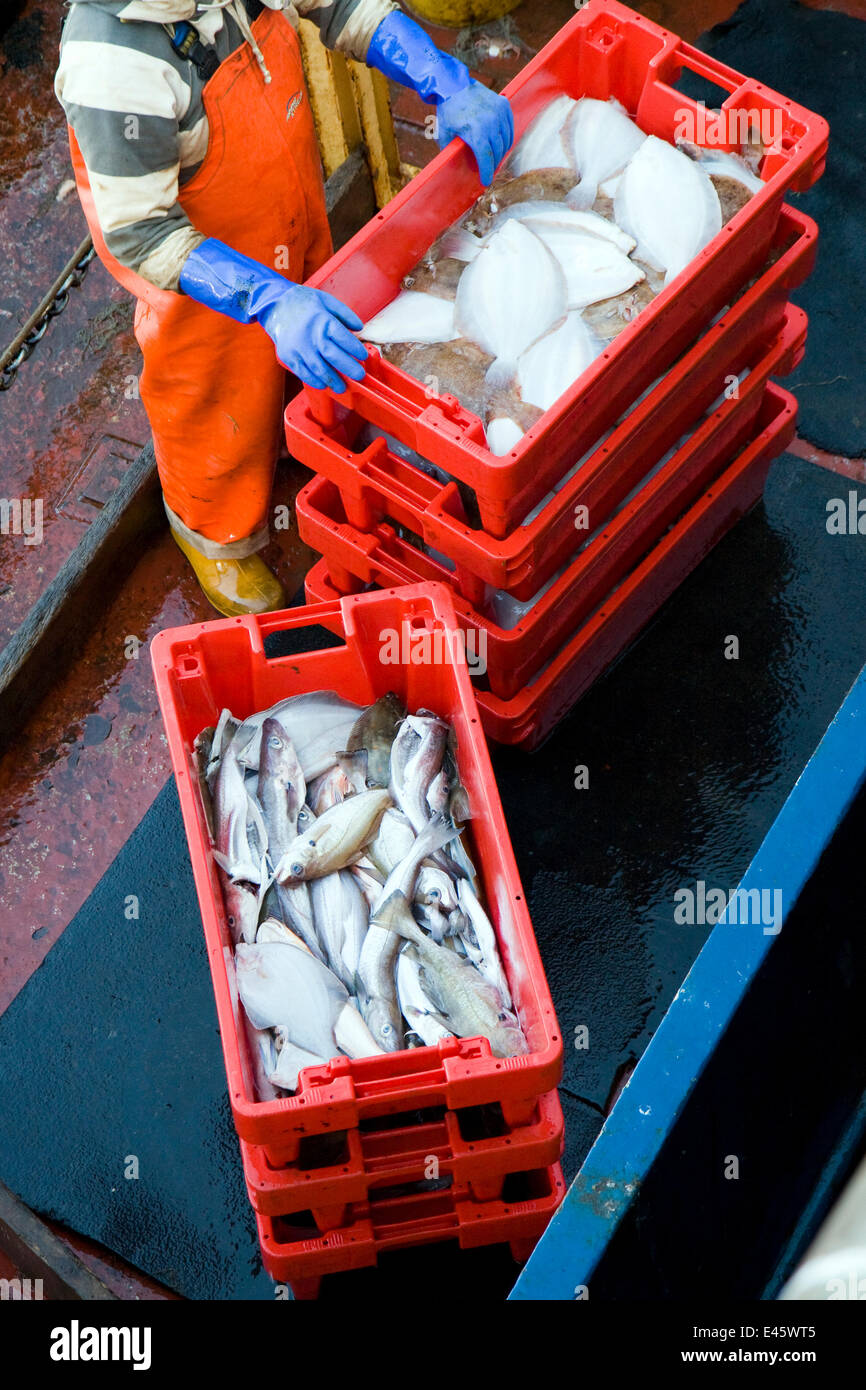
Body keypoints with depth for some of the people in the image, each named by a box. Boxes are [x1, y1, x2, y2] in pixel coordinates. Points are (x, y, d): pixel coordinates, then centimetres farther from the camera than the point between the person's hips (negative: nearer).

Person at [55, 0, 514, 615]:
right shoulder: (114, 67, -41)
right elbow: (139, 233, -36)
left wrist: (448, 84, -20)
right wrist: (269, 300, -46)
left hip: (295, 219, 6)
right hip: (200, 266, -6)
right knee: (219, 404, 19)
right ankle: (215, 534, 51)